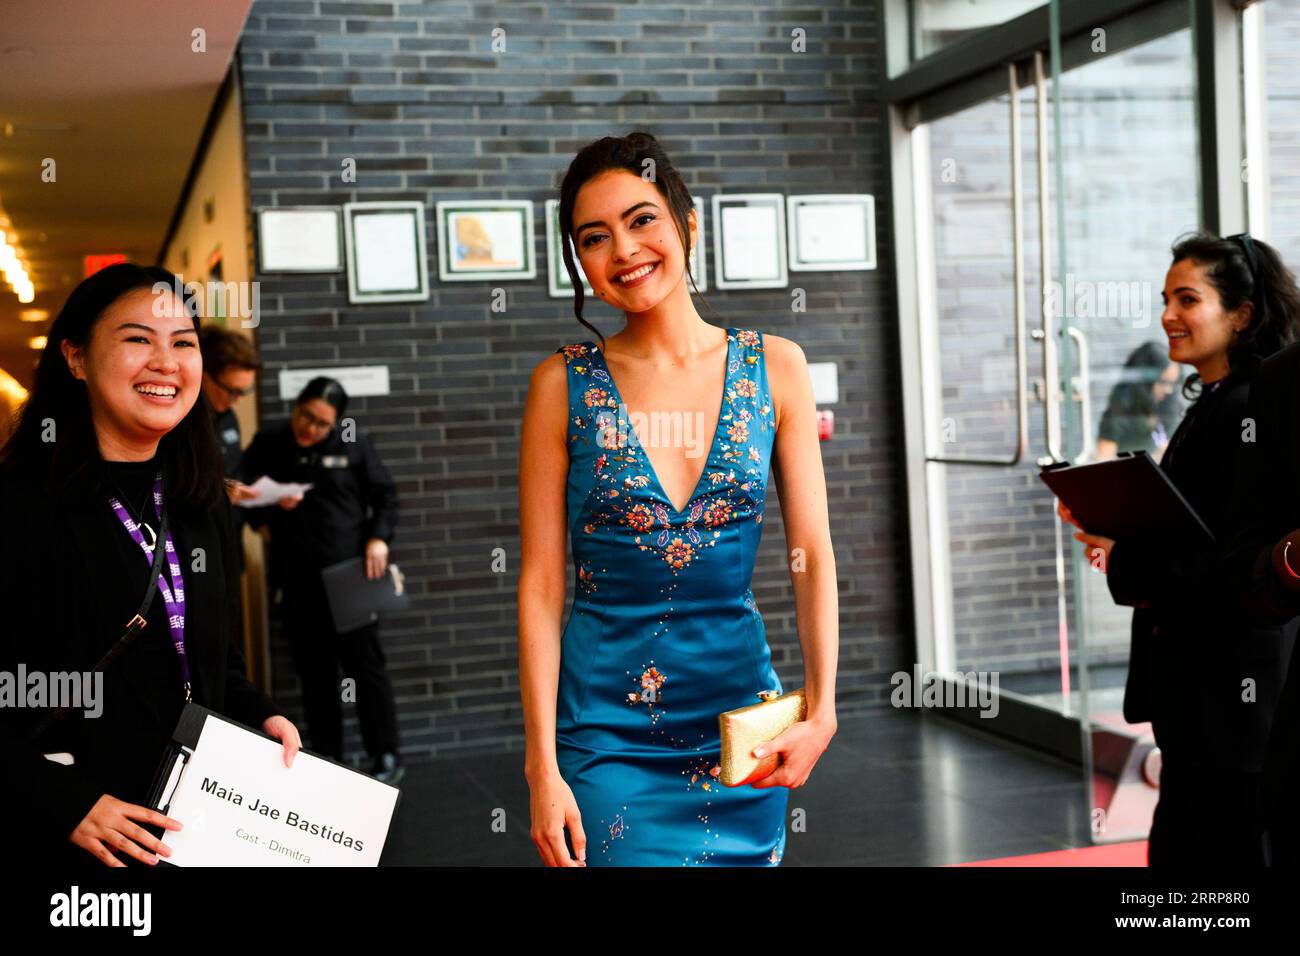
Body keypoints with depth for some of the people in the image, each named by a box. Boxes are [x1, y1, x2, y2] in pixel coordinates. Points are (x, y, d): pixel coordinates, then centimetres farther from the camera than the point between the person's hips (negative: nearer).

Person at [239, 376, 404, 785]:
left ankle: (386, 758, 8)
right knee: (314, 674, 8)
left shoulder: (353, 443, -1)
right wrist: (272, 506, -13)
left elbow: (385, 495, 5)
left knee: (365, 666, 1)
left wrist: (379, 538, -10)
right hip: (297, 581, 2)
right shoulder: (266, 445, 3)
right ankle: (327, 761, 16)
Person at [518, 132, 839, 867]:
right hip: (607, 732, -2)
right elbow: (541, 585, -4)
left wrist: (821, 710, -13)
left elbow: (813, 554, -1)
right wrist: (543, 769, -8)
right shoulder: (565, 385, -3)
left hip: (741, 716, 2)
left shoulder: (774, 368, 0)